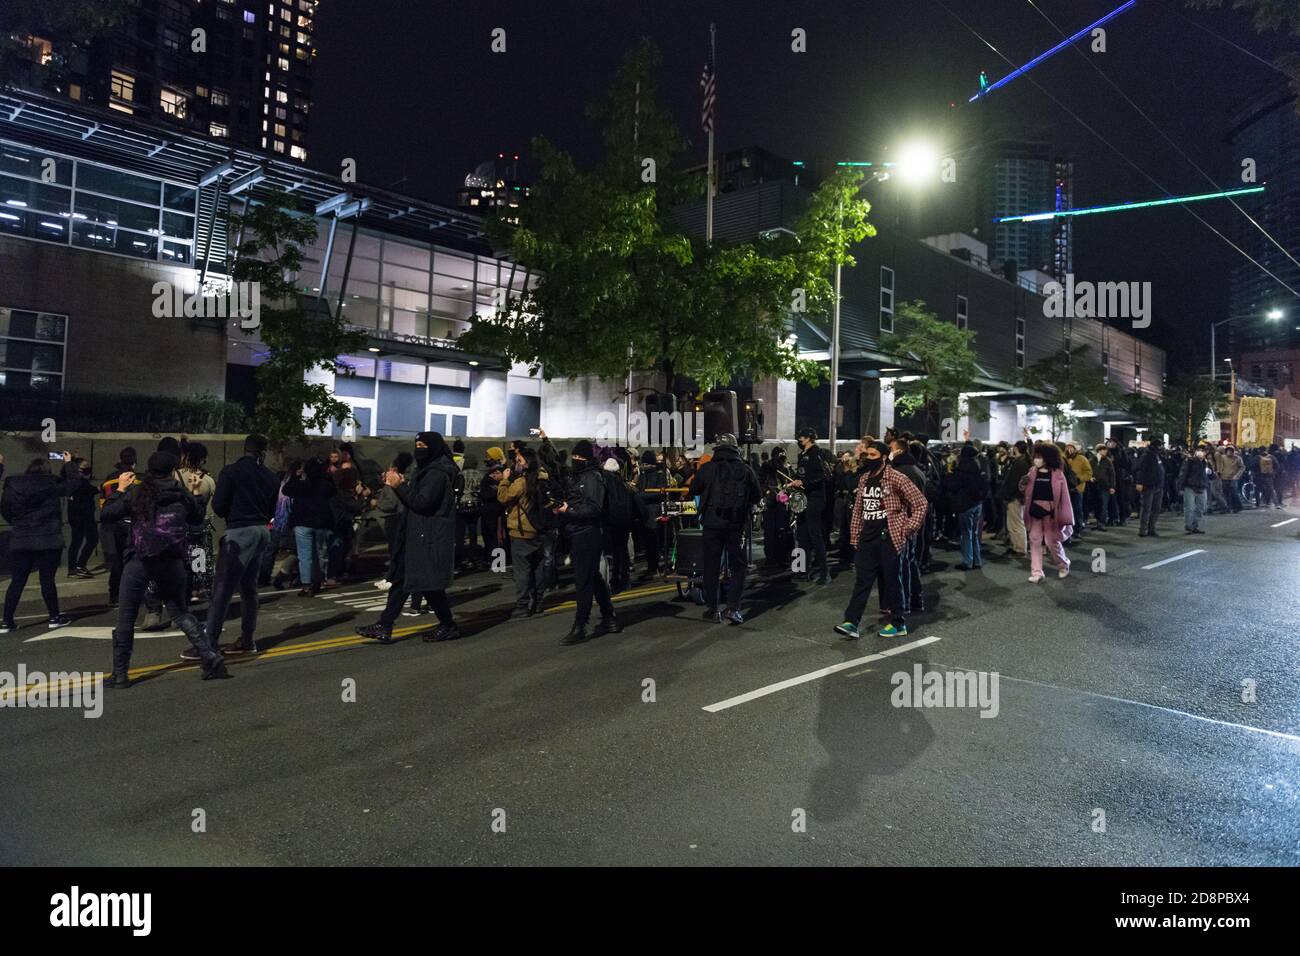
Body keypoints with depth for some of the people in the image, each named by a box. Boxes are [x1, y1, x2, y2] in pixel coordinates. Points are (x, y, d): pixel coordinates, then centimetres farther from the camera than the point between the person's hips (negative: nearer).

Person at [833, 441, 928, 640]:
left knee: (891, 580, 3)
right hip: (867, 538, 6)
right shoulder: (864, 478, 10)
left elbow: (921, 503, -8)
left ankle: (899, 623, 17)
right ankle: (851, 623, 1)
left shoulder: (896, 478, -10)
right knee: (862, 580, 3)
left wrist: (908, 529, -9)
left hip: (888, 537, -6)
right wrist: (855, 535, 13)